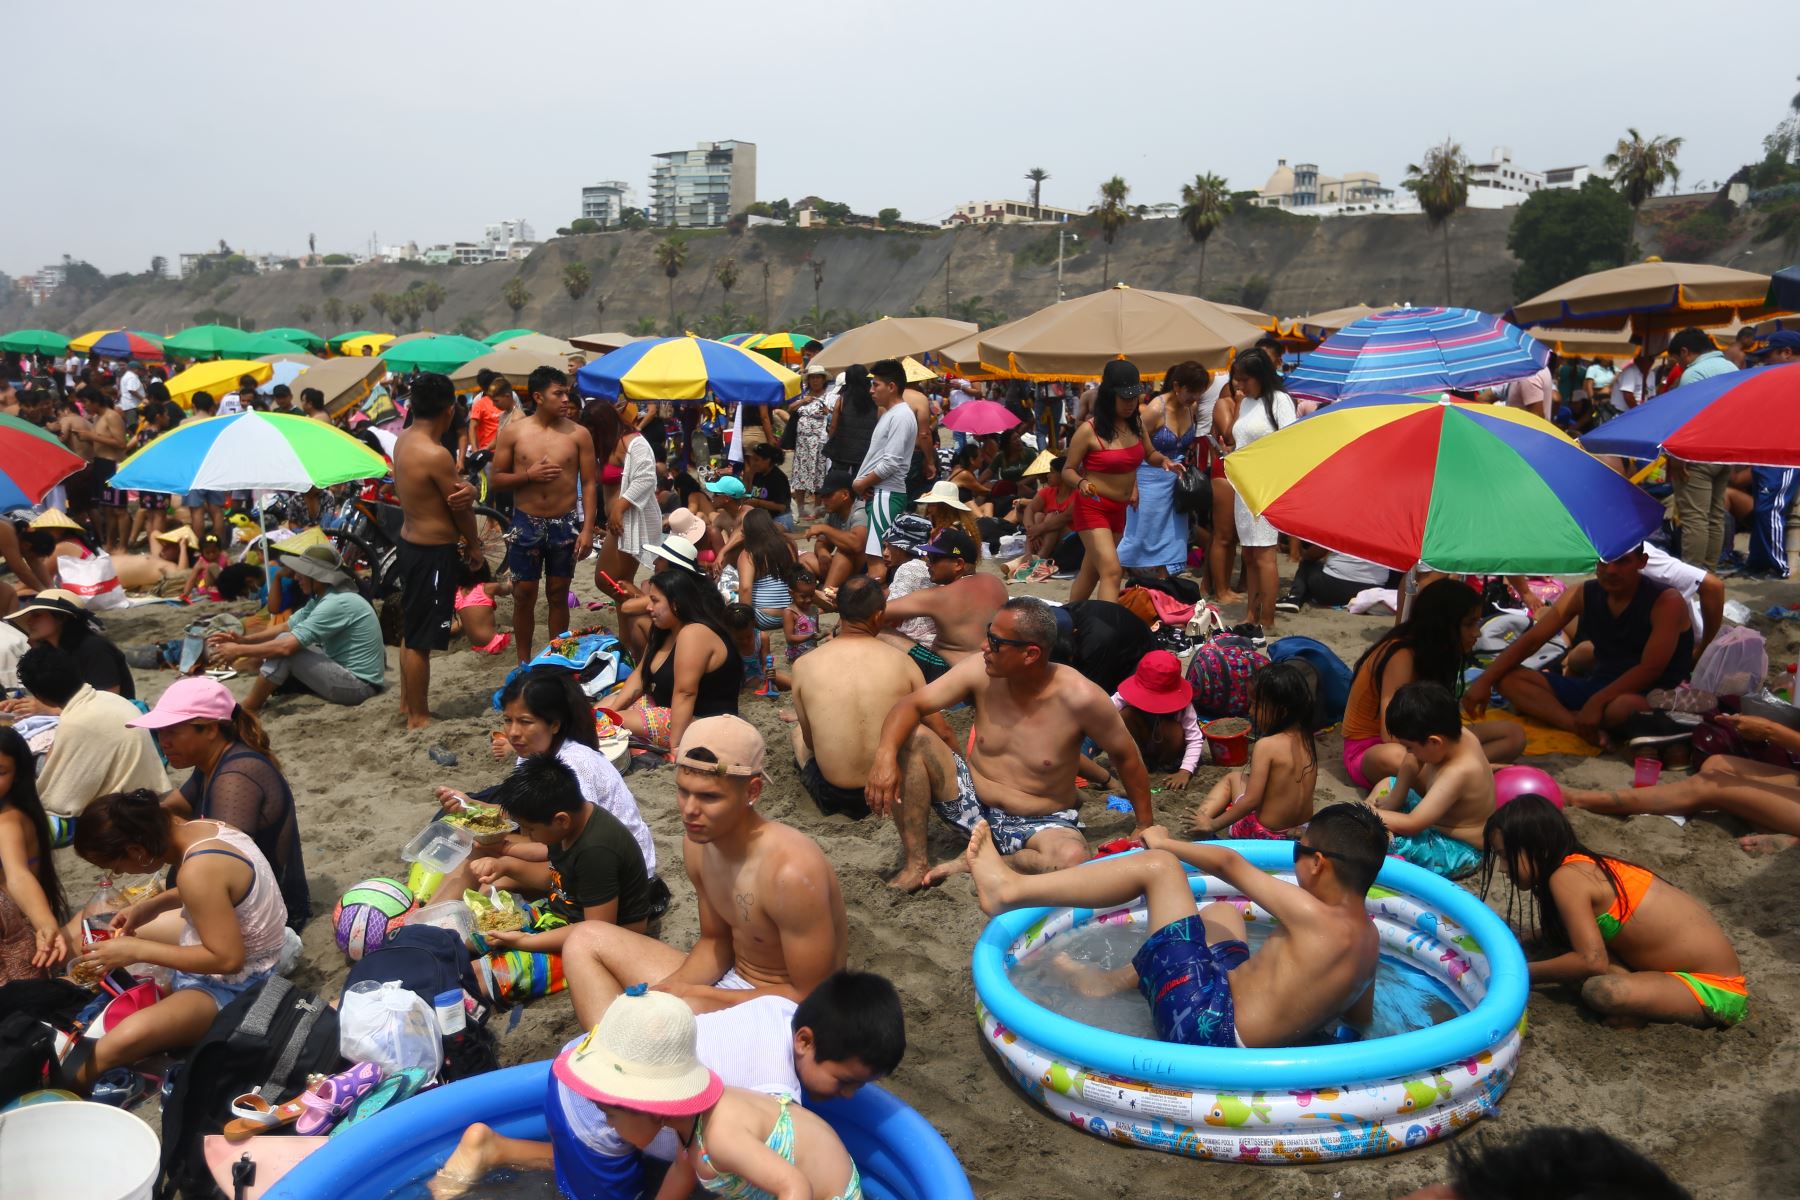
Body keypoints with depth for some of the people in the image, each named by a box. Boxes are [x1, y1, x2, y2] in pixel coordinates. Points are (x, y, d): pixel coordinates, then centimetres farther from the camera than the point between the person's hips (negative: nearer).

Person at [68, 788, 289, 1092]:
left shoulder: (197, 871, -32)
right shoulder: (198, 828, -7)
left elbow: (228, 959, -28)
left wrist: (137, 951, -22)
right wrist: (150, 906, 2)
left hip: (234, 983, -10)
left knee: (122, 1041, -27)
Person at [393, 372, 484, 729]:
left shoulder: (403, 439, 4)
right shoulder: (435, 454, -25)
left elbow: (456, 489, 2)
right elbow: (461, 509, -13)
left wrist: (465, 488, -21)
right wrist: (474, 545, 4)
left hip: (410, 543, 10)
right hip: (433, 553, -10)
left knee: (411, 630, 21)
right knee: (421, 639, 2)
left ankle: (407, 703, 35)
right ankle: (419, 717, 13)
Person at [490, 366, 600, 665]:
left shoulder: (578, 434, -3)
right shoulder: (513, 432, -3)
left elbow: (589, 483, -3)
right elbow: (496, 478, 1)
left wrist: (587, 529, -10)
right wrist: (528, 475, -18)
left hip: (565, 524, 0)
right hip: (526, 524, 0)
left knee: (558, 595, 10)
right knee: (524, 596, 7)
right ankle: (524, 662, 21)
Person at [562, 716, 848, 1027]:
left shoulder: (790, 870, -30)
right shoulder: (698, 841, -5)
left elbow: (810, 996, -22)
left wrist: (696, 993, -18)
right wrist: (665, 989, -11)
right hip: (731, 983, 9)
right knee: (586, 941, 6)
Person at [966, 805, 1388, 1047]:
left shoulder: (1313, 916, -21)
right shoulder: (1369, 939, 2)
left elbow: (1230, 864, -9)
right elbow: (1361, 1018, 18)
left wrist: (1165, 842, 4)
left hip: (1206, 1026, -9)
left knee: (1157, 865, -11)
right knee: (1222, 910, 30)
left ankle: (1010, 890, -7)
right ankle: (1112, 981, 30)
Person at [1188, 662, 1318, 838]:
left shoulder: (1266, 745, -22)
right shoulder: (1306, 740, -3)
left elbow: (1251, 801, -23)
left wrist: (1213, 824, -13)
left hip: (1267, 834, -6)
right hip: (1302, 830, 6)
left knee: (1234, 777, 19)